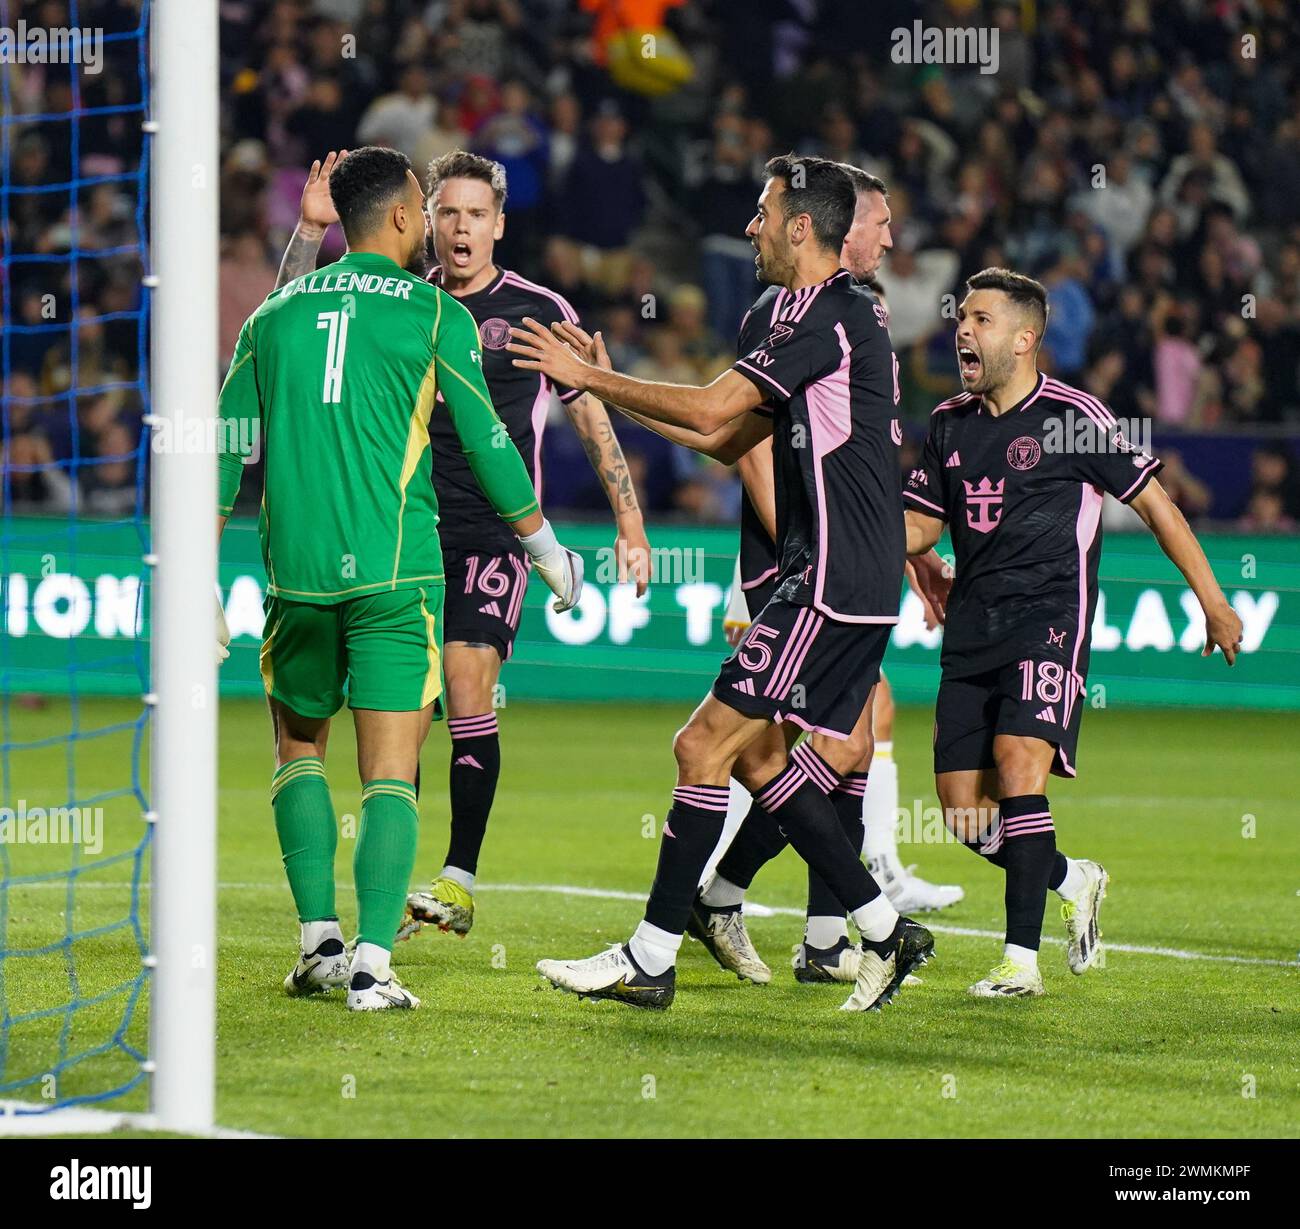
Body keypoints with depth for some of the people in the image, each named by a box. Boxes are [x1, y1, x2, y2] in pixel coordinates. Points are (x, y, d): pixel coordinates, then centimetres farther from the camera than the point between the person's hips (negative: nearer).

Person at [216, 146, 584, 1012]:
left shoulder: (274, 315, 12)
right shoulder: (433, 313, 2)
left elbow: (224, 455, 10)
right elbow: (488, 446, 4)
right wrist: (550, 554, 17)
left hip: (297, 573, 3)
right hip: (394, 569, -3)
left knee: (300, 747, 20)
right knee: (390, 770, -2)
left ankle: (320, 938, 11)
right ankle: (372, 963, -12)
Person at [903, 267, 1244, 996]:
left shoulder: (1073, 415, -4)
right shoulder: (950, 423, 13)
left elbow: (1152, 500, 3)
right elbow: (921, 525, 20)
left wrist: (1213, 603, 5)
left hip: (1050, 617, -6)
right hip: (973, 629, 6)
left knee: (1018, 764, -24)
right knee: (963, 811, 0)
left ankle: (1022, 959, -22)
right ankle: (1073, 882, 28)